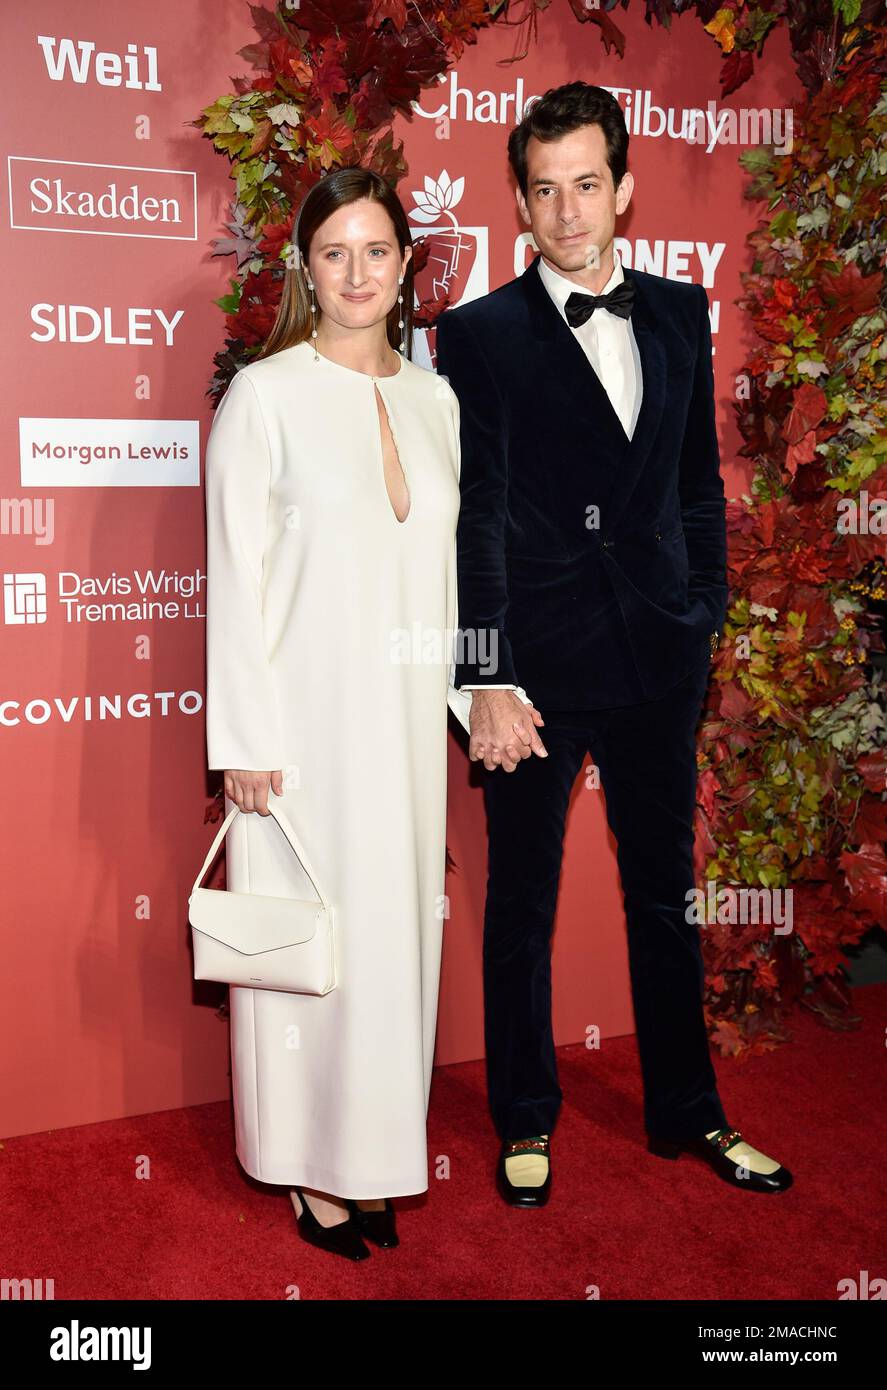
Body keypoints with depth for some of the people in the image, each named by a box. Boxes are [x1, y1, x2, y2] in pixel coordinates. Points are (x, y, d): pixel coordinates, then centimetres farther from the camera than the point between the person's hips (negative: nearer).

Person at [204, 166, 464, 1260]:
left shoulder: (434, 399, 10)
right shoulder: (265, 394, -4)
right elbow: (236, 577, -7)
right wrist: (246, 741, -11)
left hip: (408, 718, 5)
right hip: (305, 715, -5)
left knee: (399, 922, 11)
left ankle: (374, 1148, 27)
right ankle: (310, 1166, 20)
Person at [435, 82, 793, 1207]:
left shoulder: (680, 315, 9)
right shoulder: (480, 334, -5)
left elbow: (700, 480, 14)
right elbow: (477, 519, -11)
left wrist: (704, 613, 9)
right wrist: (488, 680, -17)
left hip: (660, 654, 4)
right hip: (539, 658, -4)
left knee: (666, 890, 15)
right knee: (522, 901, 10)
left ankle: (687, 1112, 33)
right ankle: (525, 1122, 29)